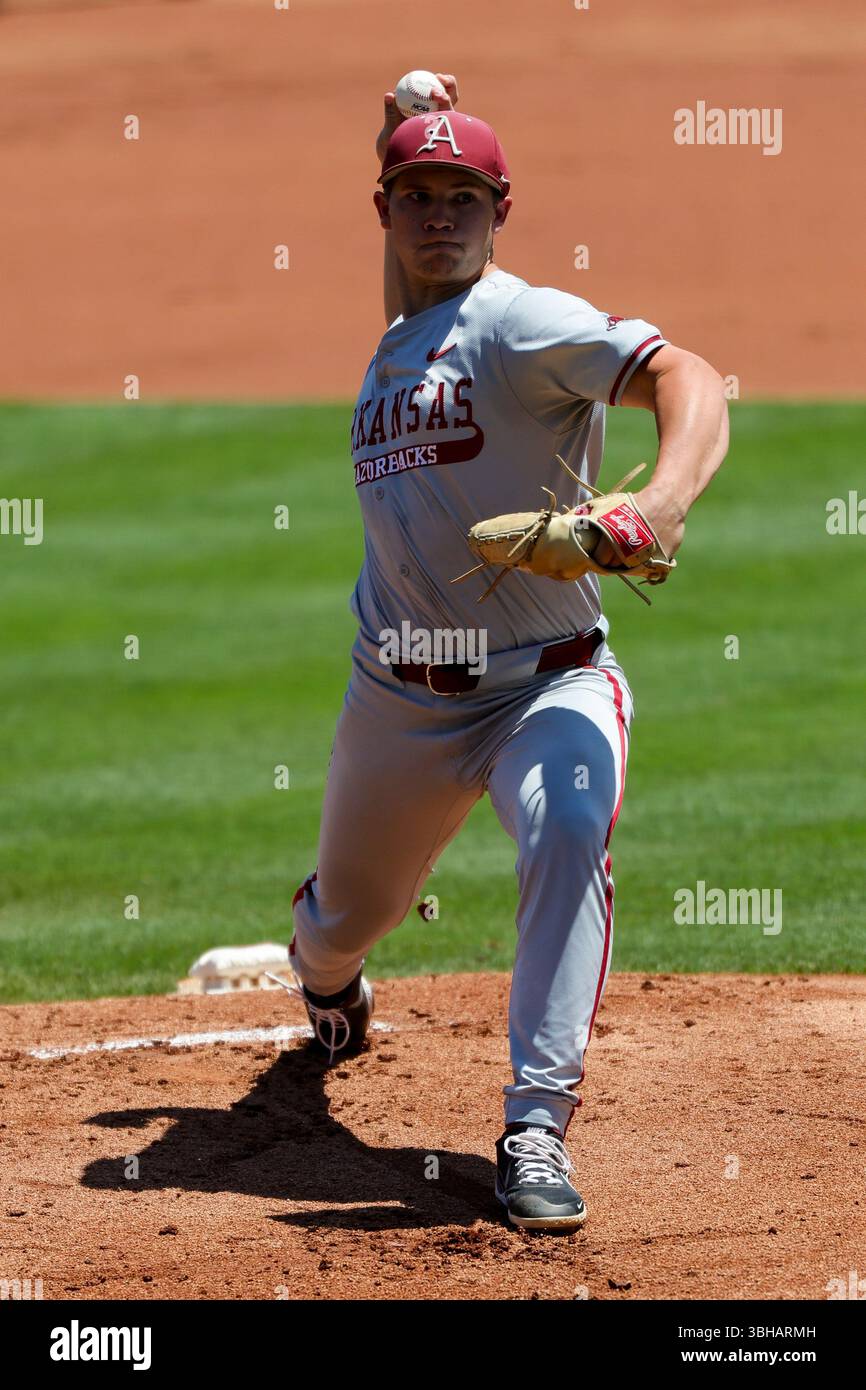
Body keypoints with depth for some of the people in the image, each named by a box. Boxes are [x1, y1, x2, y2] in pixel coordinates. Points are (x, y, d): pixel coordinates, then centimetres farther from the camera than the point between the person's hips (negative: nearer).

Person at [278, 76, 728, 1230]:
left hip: (548, 682, -6)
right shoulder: (391, 350, 10)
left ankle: (537, 1130, -36)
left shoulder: (519, 321, -13)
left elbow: (683, 376, -28)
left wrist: (664, 502, -49)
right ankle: (325, 982, 60)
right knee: (349, 909, 21)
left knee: (568, 829, -36)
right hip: (400, 695, 6)